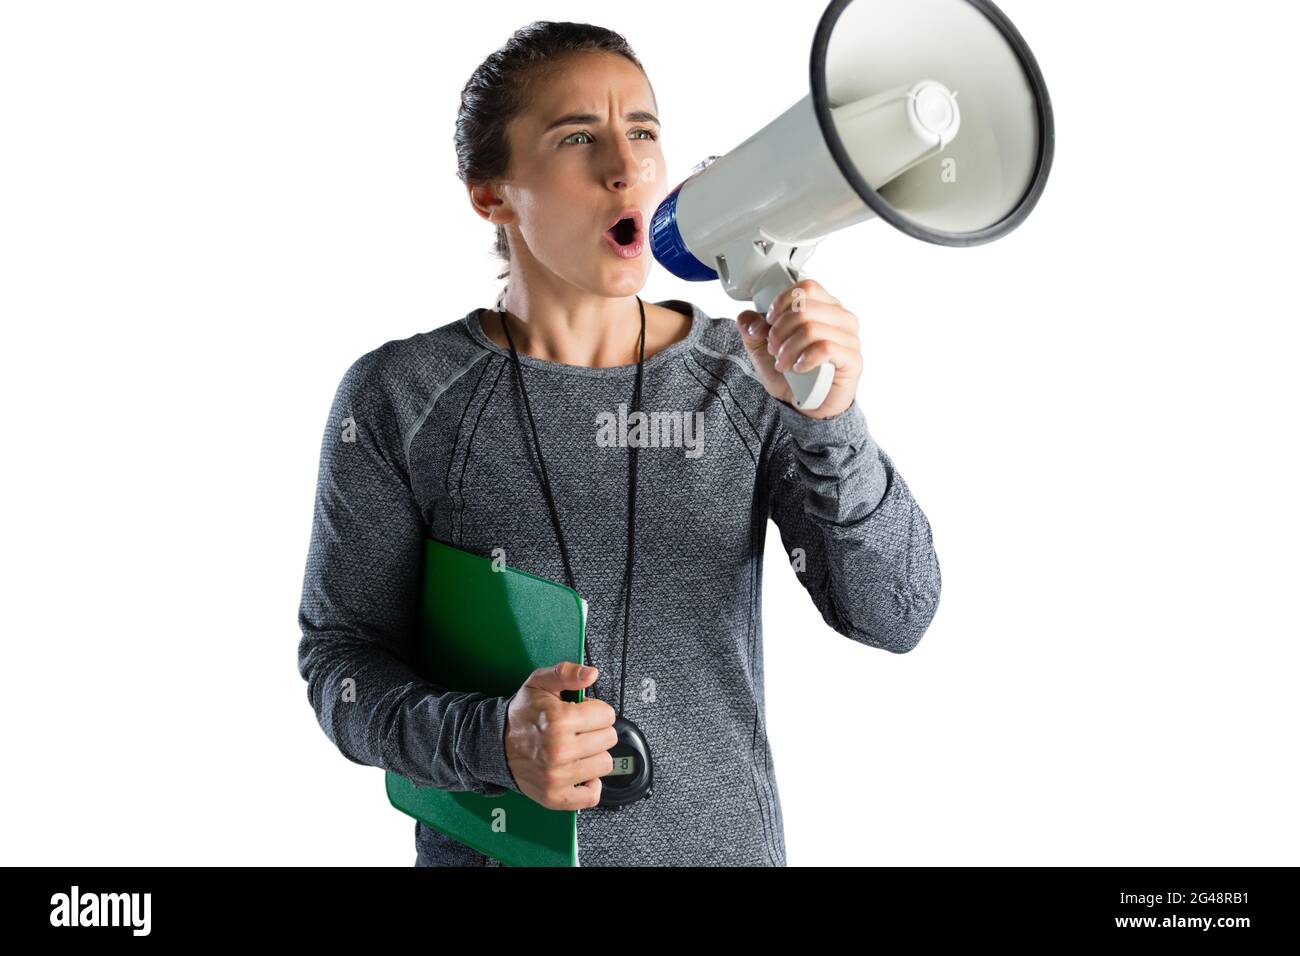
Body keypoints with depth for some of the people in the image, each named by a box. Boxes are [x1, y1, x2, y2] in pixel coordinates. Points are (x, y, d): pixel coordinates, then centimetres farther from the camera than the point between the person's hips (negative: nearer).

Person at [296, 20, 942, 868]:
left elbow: (894, 618, -13)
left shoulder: (748, 374, -8)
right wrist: (493, 740, -25)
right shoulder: (400, 399, -12)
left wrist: (829, 422, -28)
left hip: (728, 839, 2)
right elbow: (341, 660, -8)